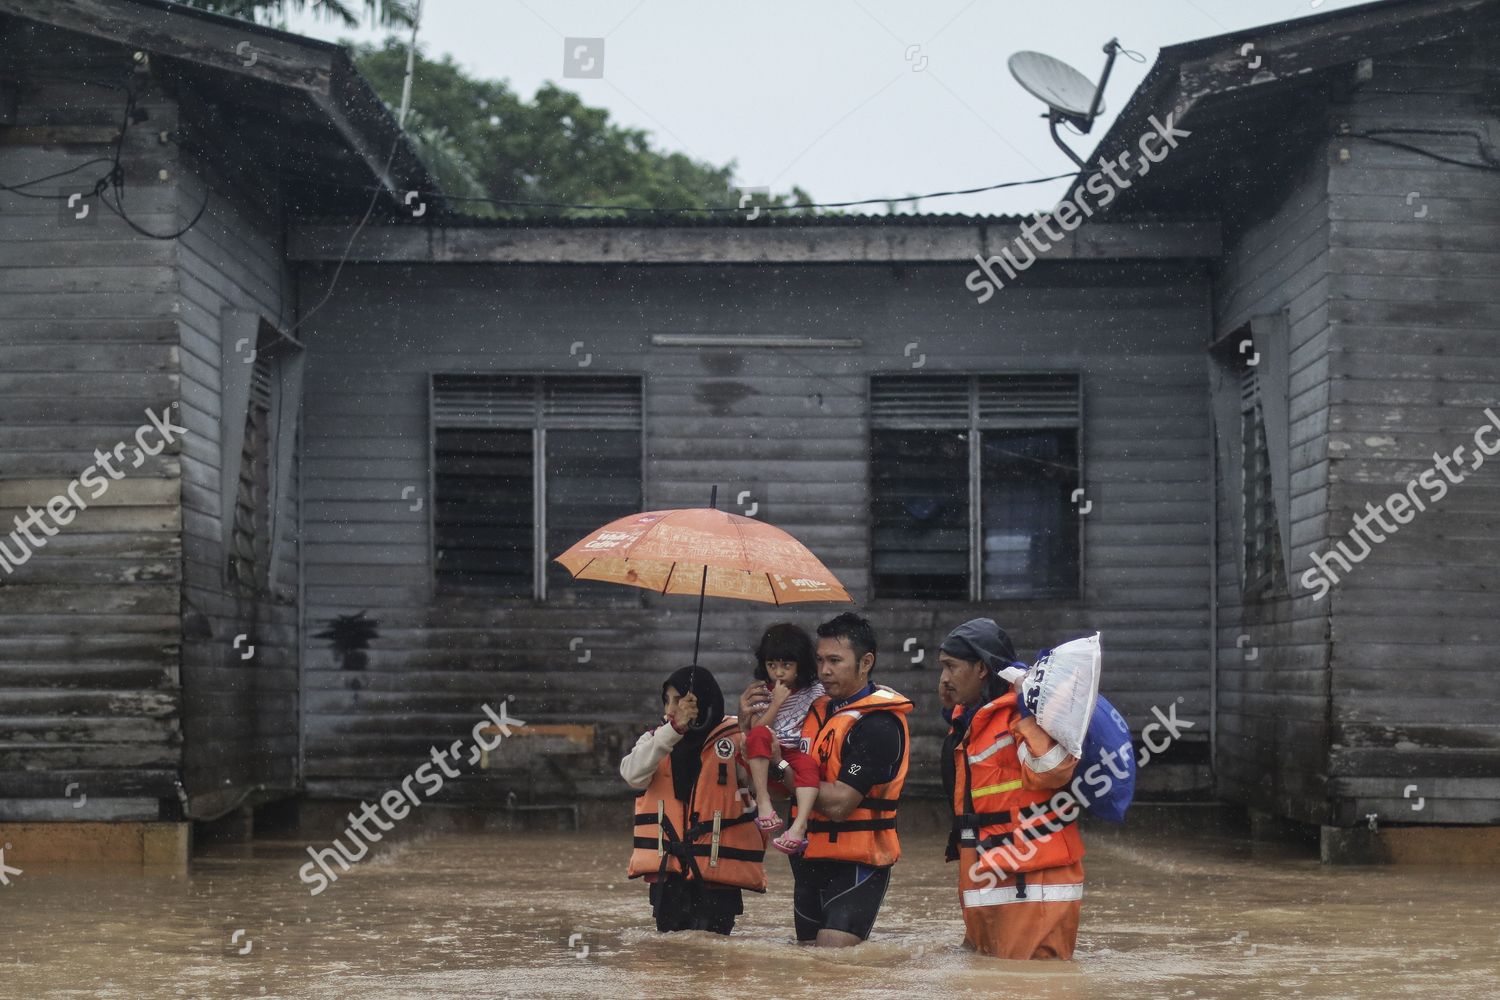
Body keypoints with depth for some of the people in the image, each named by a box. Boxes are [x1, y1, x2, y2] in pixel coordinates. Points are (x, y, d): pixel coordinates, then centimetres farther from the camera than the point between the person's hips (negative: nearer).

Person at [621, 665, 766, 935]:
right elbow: (633, 774, -10)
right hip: (667, 874, 4)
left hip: (717, 875, -3)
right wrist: (674, 728, -21)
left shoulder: (735, 738, 0)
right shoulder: (656, 739, 10)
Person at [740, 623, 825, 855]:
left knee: (808, 764, -36)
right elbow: (754, 731, -3)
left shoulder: (814, 692, 8)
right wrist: (776, 702, -9)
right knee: (759, 735, -33)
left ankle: (800, 824, -52)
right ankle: (763, 799, -38)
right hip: (766, 759, 0)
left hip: (798, 755, 0)